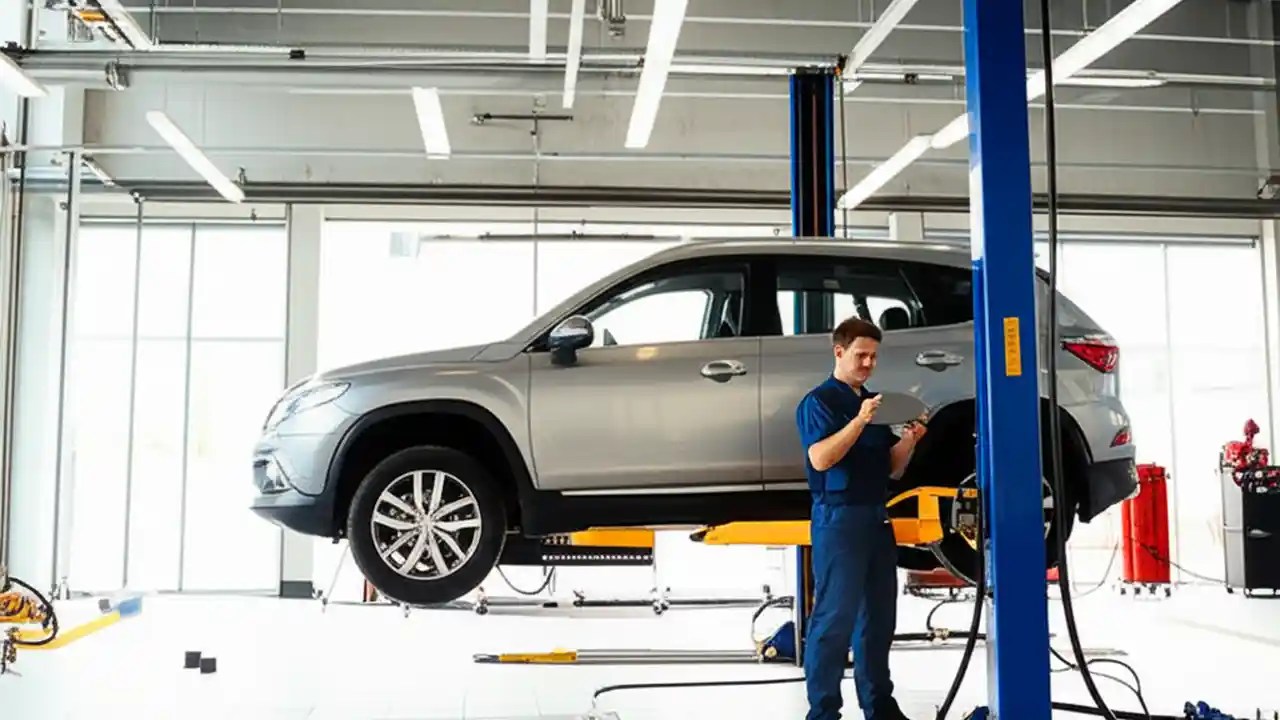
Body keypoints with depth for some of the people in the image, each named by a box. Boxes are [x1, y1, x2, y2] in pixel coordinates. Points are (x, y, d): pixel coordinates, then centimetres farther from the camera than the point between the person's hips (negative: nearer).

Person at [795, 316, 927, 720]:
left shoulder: (875, 403, 17)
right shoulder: (819, 401, -5)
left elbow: (892, 469, 17)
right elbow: (820, 459, -19)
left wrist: (909, 440, -2)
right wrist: (860, 421, -24)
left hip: (877, 516, 8)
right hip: (838, 518, -7)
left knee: (880, 616, 11)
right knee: (834, 618, -7)